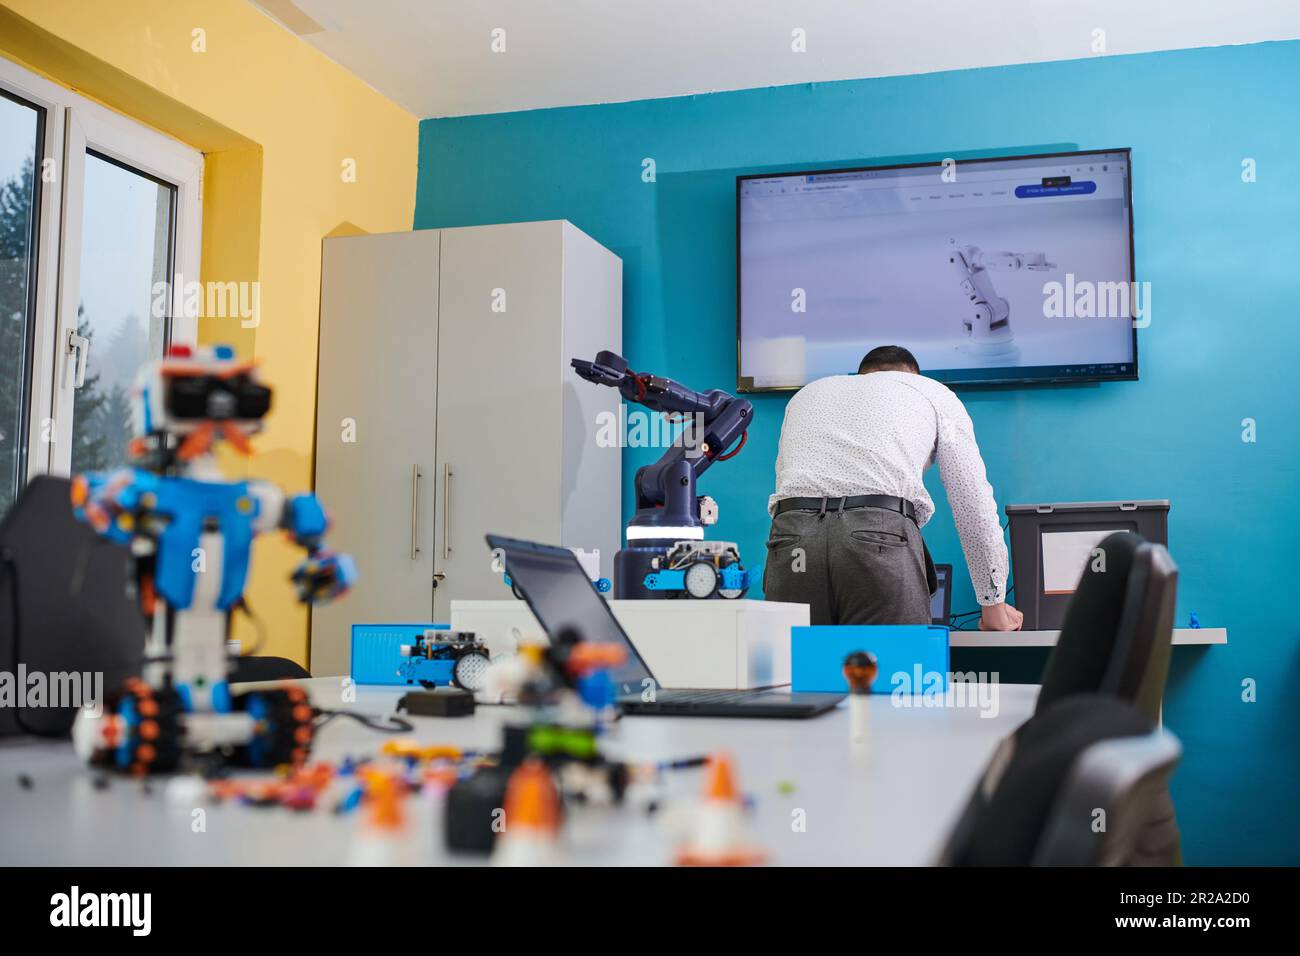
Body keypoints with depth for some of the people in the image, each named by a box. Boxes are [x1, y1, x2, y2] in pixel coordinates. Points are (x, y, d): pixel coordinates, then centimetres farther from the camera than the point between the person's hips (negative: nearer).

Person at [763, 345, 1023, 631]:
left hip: (793, 538, 3)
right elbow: (974, 503, 22)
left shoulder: (806, 395, 35)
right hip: (881, 538, -3)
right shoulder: (935, 394, 26)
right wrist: (993, 603, 28)